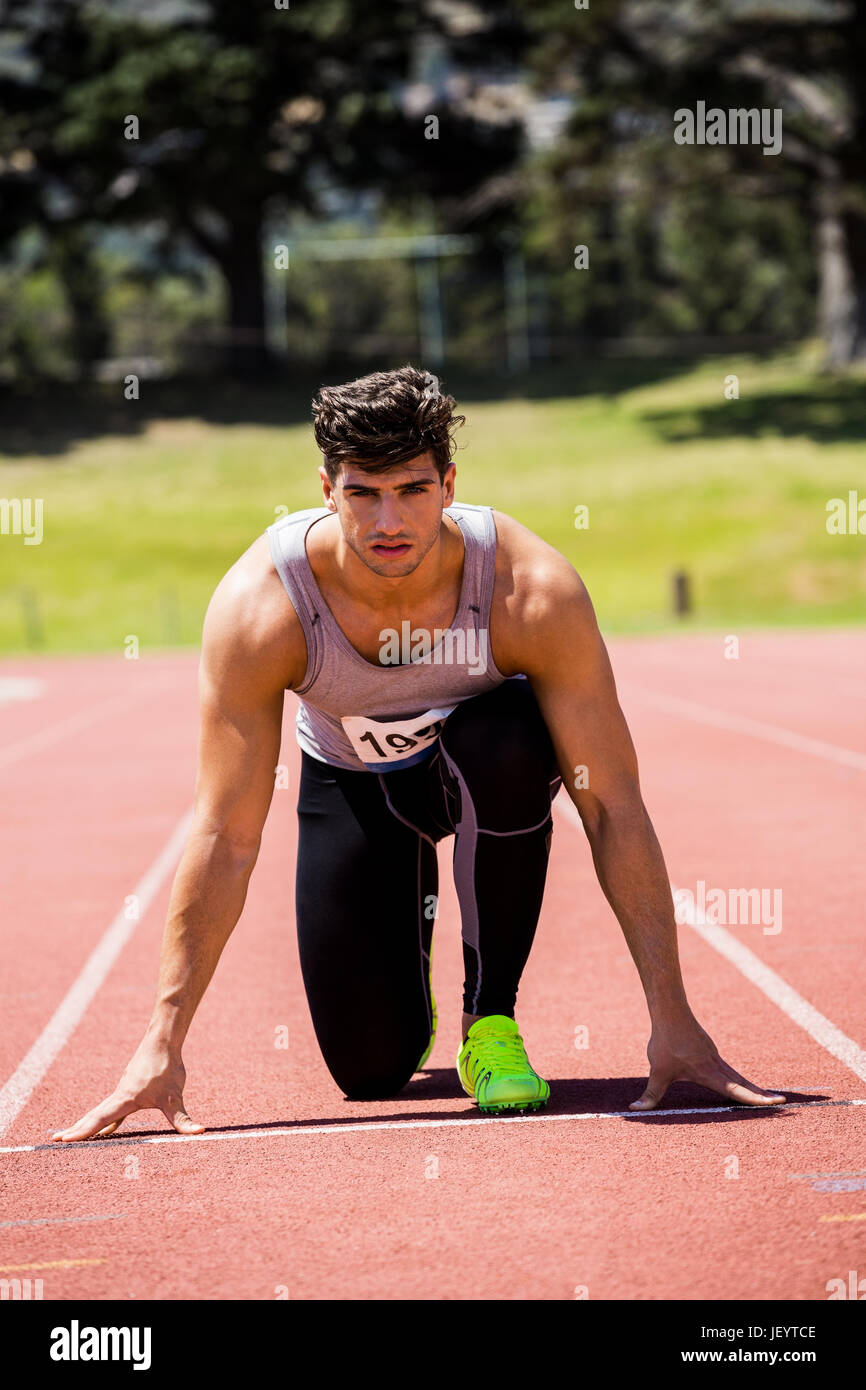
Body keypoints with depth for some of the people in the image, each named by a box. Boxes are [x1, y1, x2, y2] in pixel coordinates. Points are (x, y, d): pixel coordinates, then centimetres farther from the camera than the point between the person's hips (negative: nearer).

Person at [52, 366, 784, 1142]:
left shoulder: (534, 592, -35)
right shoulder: (257, 606, -33)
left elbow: (613, 807, -30)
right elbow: (226, 838, -28)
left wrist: (672, 1020, -32)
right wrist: (163, 1042, -30)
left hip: (486, 760, -1)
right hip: (350, 780, 1)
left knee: (504, 745, -39)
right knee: (371, 1070, -8)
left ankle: (492, 1017, -17)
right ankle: (411, 931, 30)